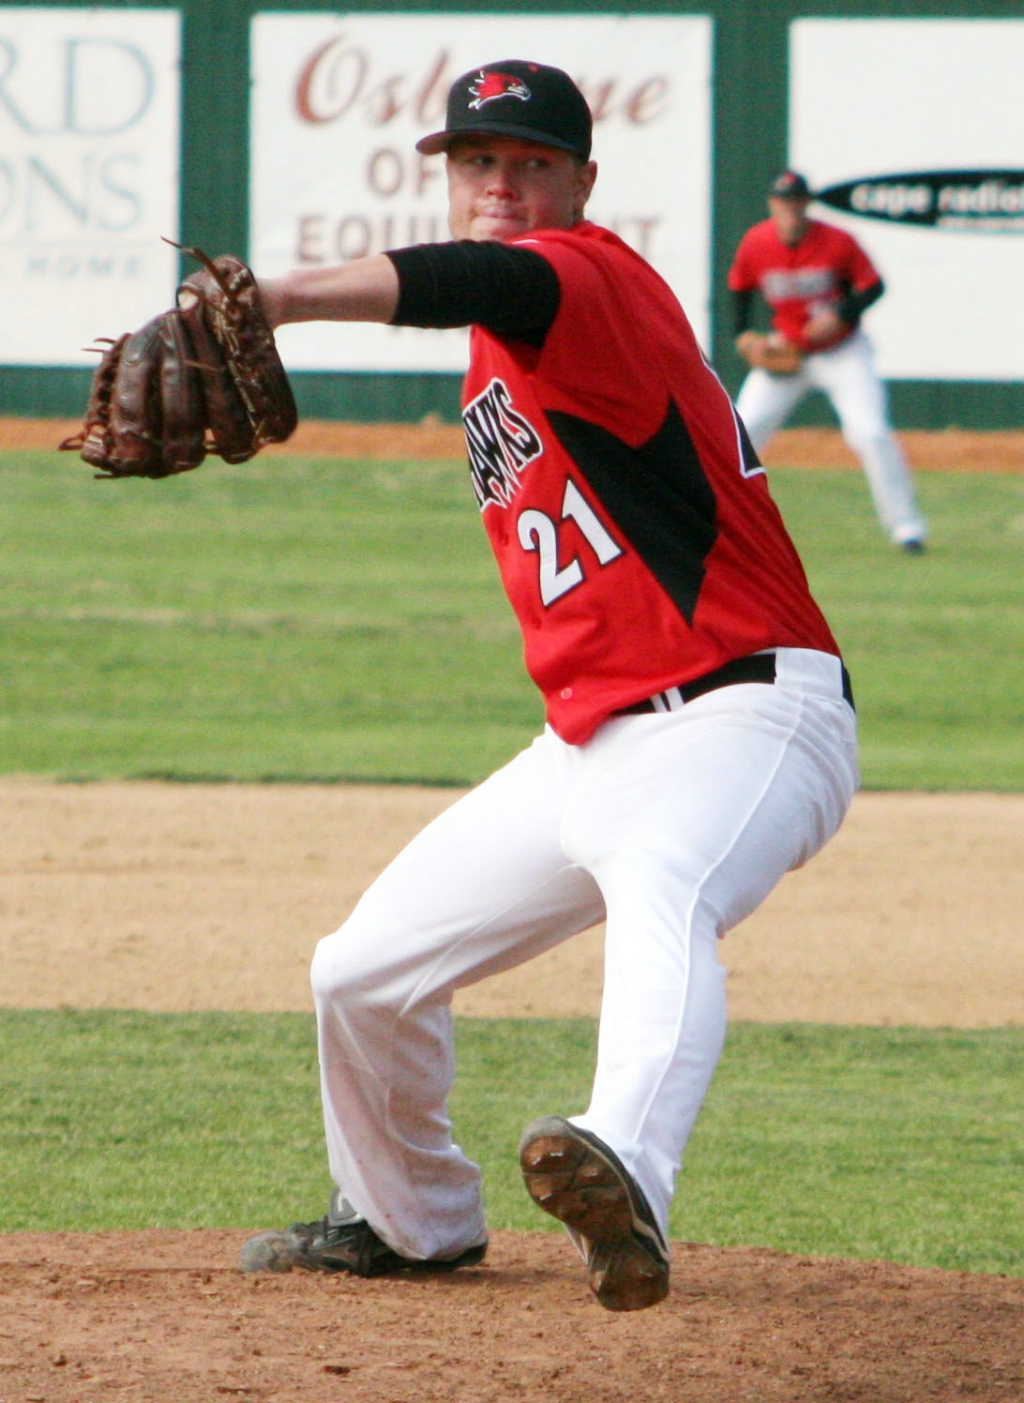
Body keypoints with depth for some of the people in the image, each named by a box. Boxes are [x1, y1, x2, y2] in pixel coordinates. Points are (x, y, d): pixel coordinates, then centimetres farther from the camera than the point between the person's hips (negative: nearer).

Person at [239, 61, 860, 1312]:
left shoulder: (592, 278, -13)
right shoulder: (499, 361, 16)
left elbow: (485, 283, -37)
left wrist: (285, 298, -52)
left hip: (747, 714, -9)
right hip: (588, 741, 10)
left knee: (660, 886, -41)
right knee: (363, 973, 11)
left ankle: (629, 1186, -66)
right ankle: (409, 1220, 37)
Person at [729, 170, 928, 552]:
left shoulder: (837, 242, -19)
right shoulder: (755, 244, -12)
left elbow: (873, 286, -10)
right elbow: (740, 287, 7)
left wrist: (841, 315, -26)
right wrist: (742, 331, -7)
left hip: (843, 352, -3)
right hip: (786, 350, 3)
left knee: (871, 433, -15)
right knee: (745, 430, -6)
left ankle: (905, 525, -5)